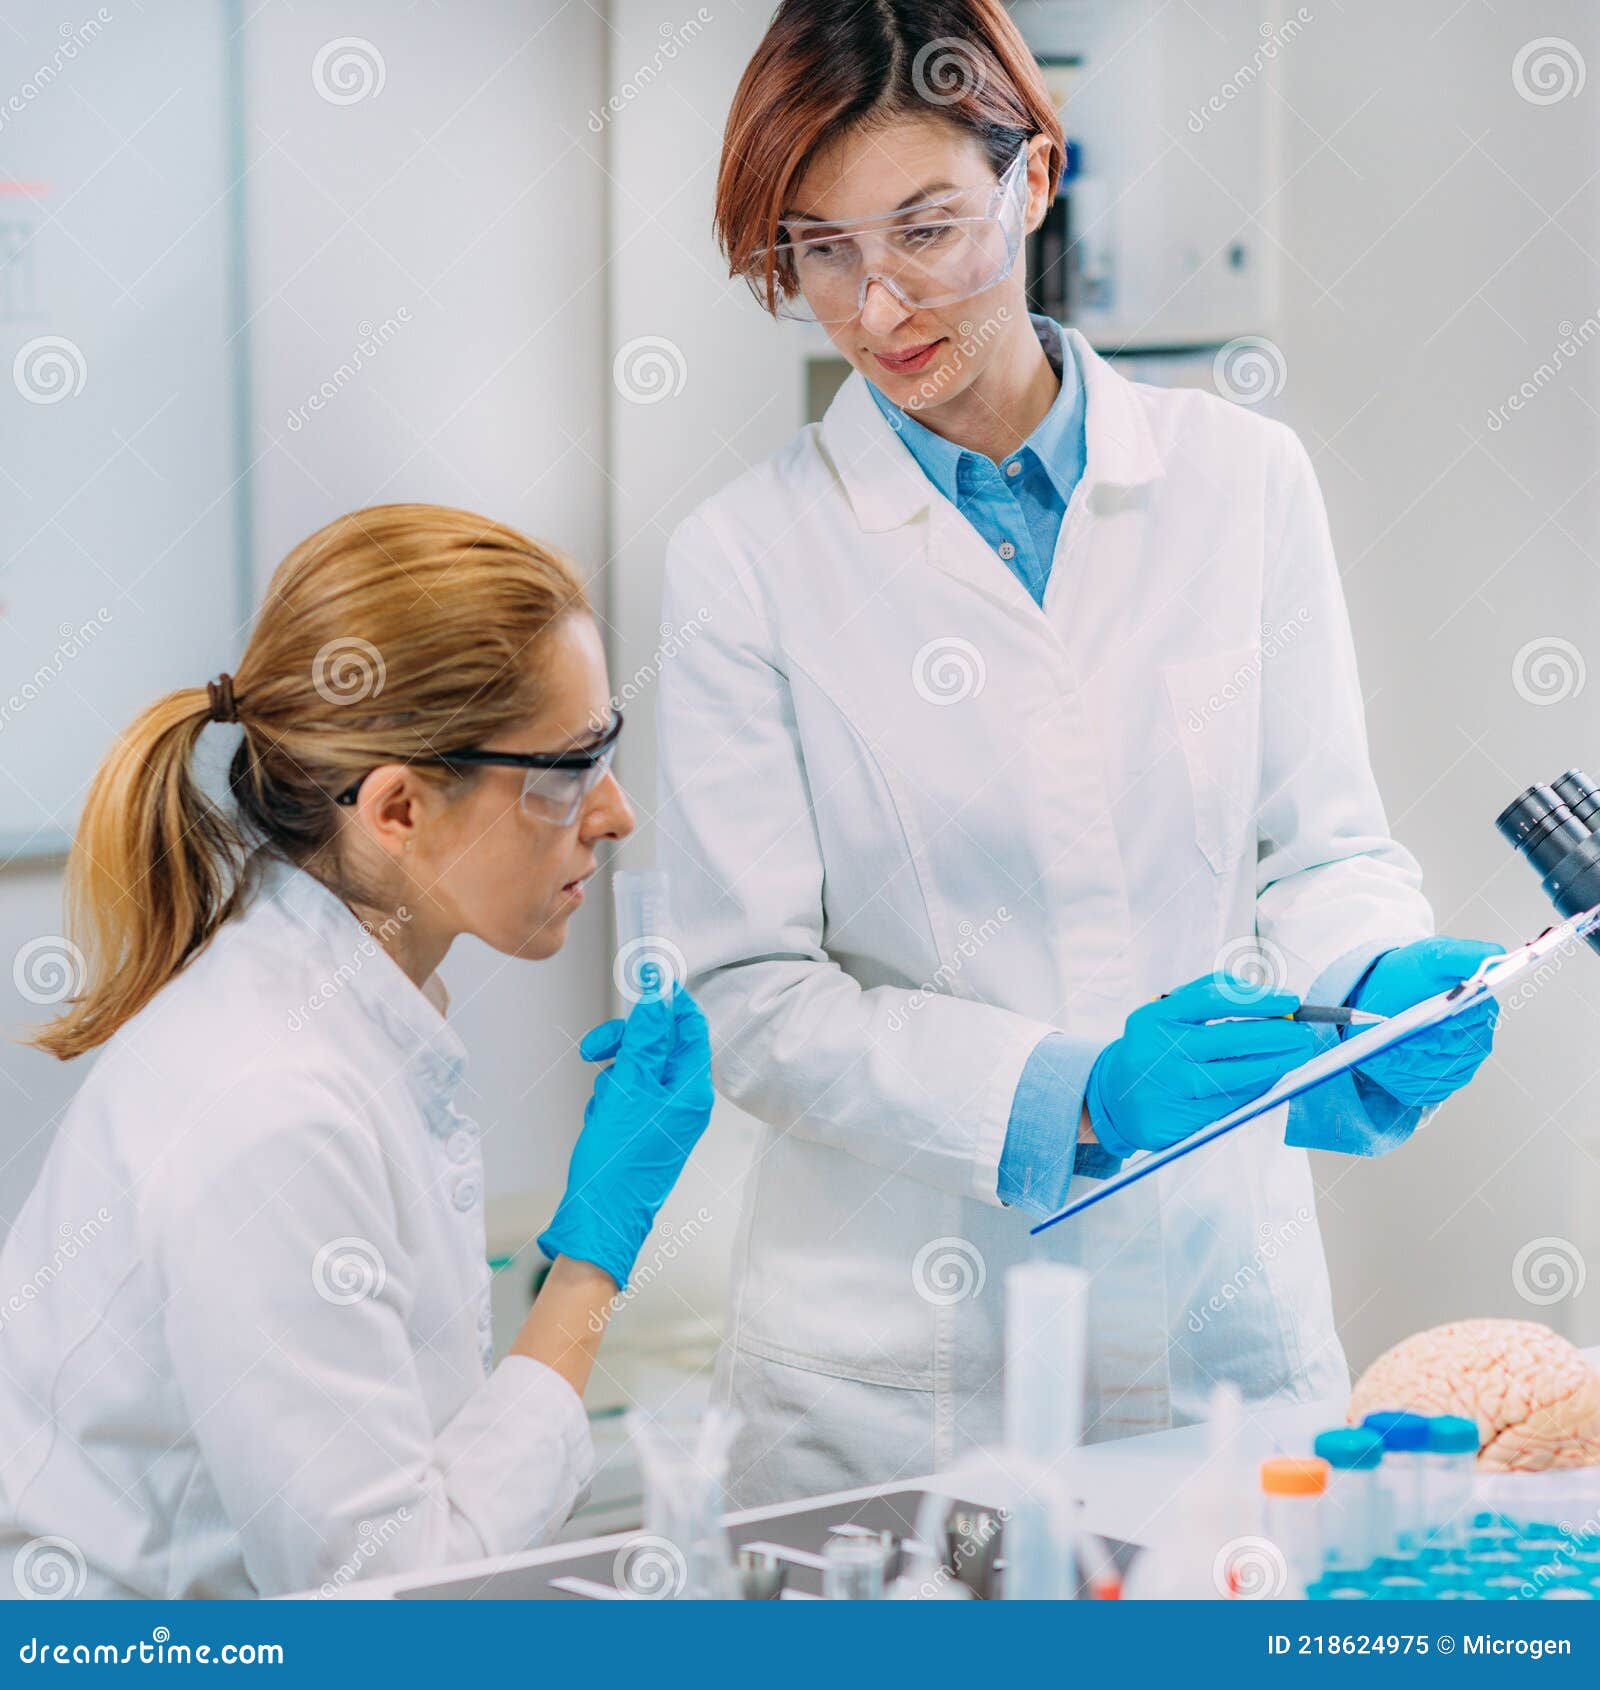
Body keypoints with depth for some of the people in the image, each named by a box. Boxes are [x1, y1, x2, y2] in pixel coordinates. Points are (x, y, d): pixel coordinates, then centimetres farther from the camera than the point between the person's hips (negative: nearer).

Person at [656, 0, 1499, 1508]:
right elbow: (757, 1001, -7)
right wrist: (1073, 1096, -21)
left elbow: (1320, 845, 7)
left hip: (1225, 1320, 2)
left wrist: (1387, 982, -16)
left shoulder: (1241, 481, 3)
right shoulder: (745, 559, -4)